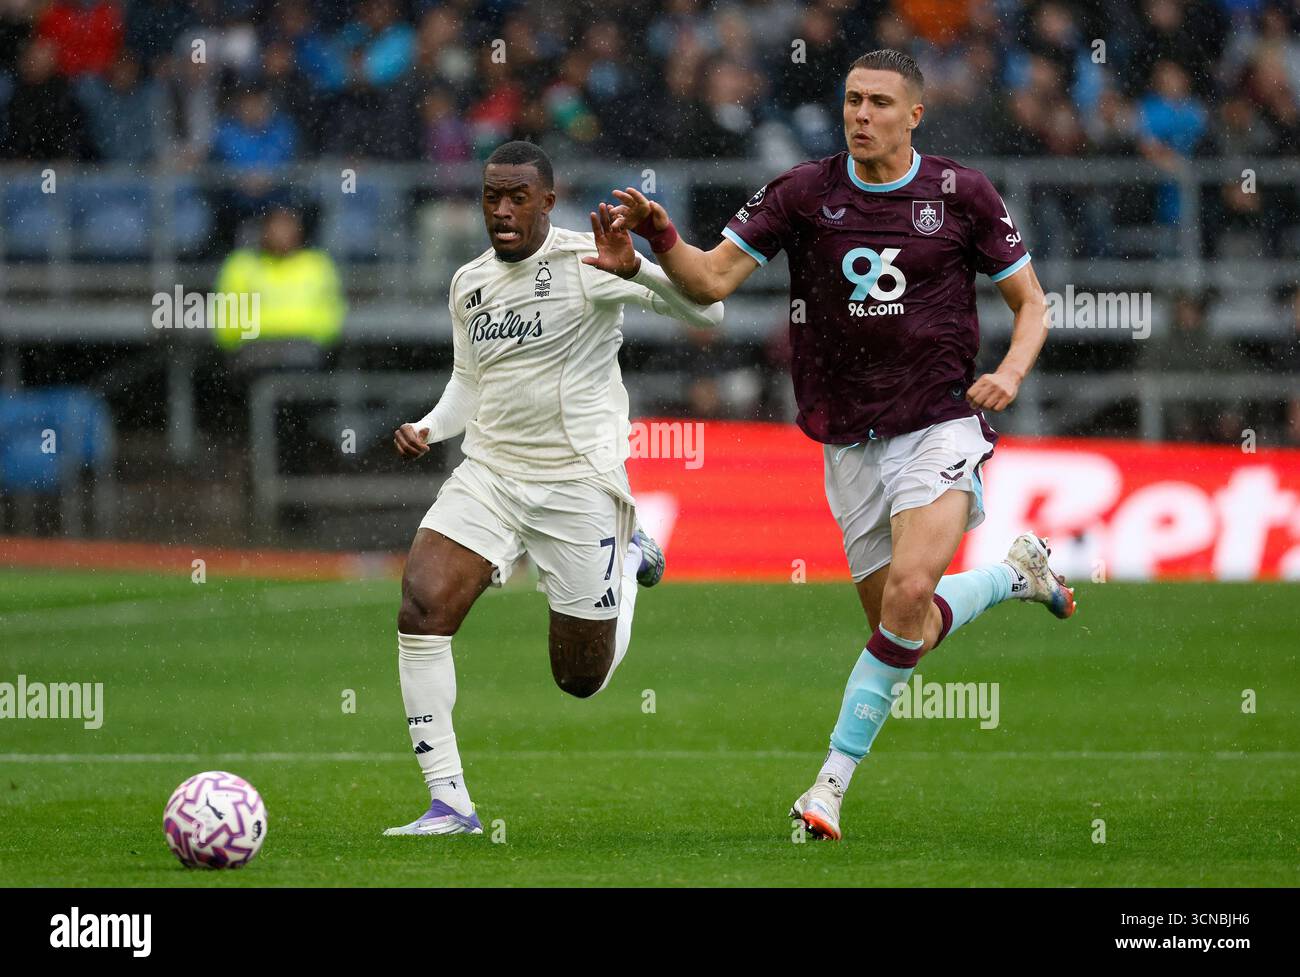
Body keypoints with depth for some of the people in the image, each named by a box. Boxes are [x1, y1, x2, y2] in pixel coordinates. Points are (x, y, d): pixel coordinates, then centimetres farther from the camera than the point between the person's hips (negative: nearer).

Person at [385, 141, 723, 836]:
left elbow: (707, 310, -18)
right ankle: (448, 804, -16)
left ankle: (630, 560, 38)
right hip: (488, 475, 5)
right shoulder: (469, 285, 9)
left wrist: (635, 269, -35)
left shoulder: (585, 260, -11)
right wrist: (428, 429, 3)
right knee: (421, 606, -21)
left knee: (582, 678, 6)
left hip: (580, 485, -4)